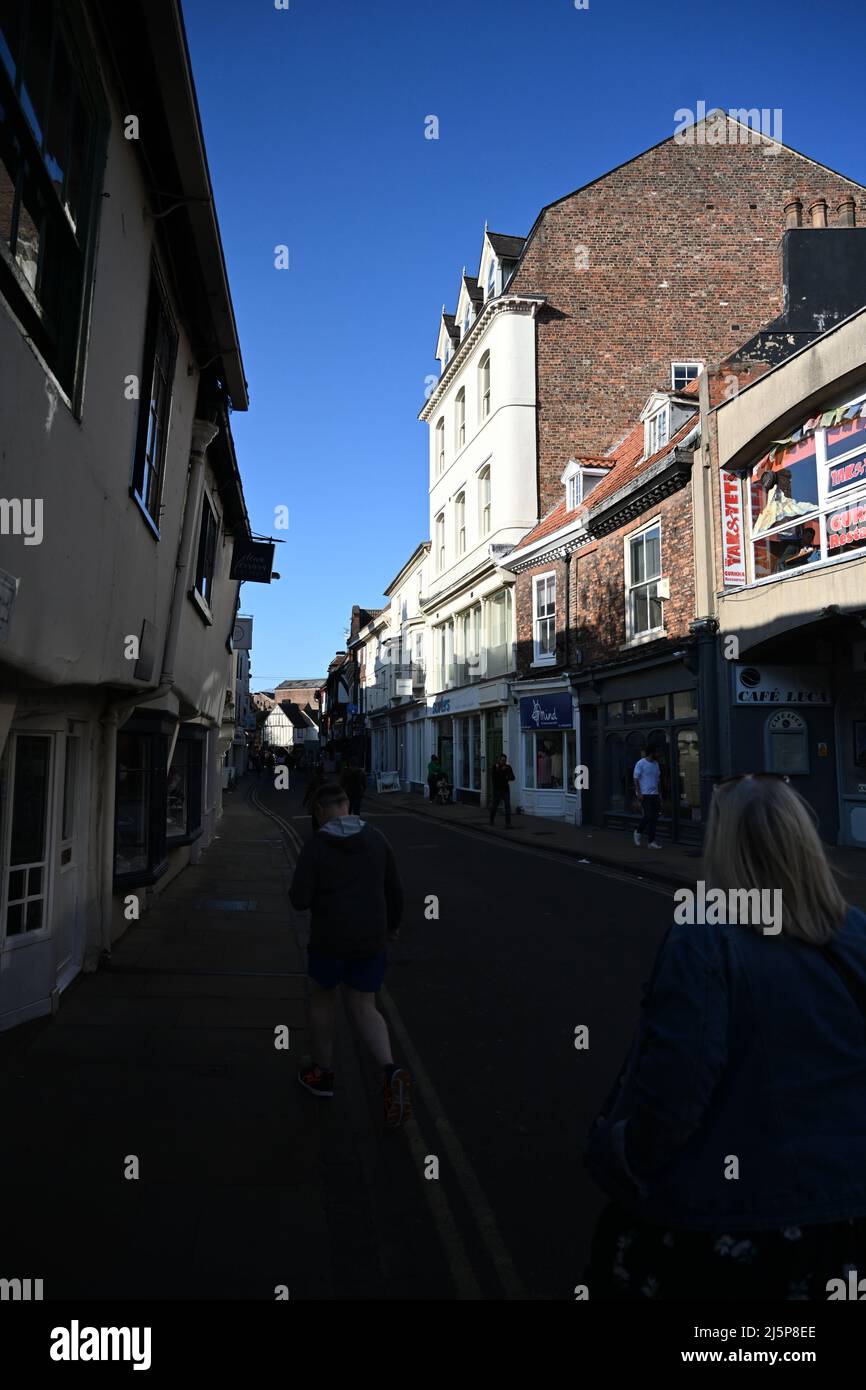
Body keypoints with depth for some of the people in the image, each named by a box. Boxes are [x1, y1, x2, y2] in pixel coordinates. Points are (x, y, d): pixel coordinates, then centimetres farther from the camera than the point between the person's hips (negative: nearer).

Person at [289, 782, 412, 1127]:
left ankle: (322, 1072, 34)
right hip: (370, 942, 3)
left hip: (329, 942, -3)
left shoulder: (315, 846, -12)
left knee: (322, 999, 22)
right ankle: (391, 1070, -9)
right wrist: (392, 924, 21)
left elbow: (300, 900, -15)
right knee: (365, 1011, 13)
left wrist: (309, 888, 8)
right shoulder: (376, 839, -2)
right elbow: (394, 890, 5)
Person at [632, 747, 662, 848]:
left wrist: (659, 793, 14)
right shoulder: (640, 763, -7)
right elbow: (636, 779, -8)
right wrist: (638, 793, -14)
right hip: (645, 794, -6)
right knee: (649, 816, -10)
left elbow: (658, 779, 19)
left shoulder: (656, 764, 14)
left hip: (654, 794, 6)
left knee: (654, 818, 5)